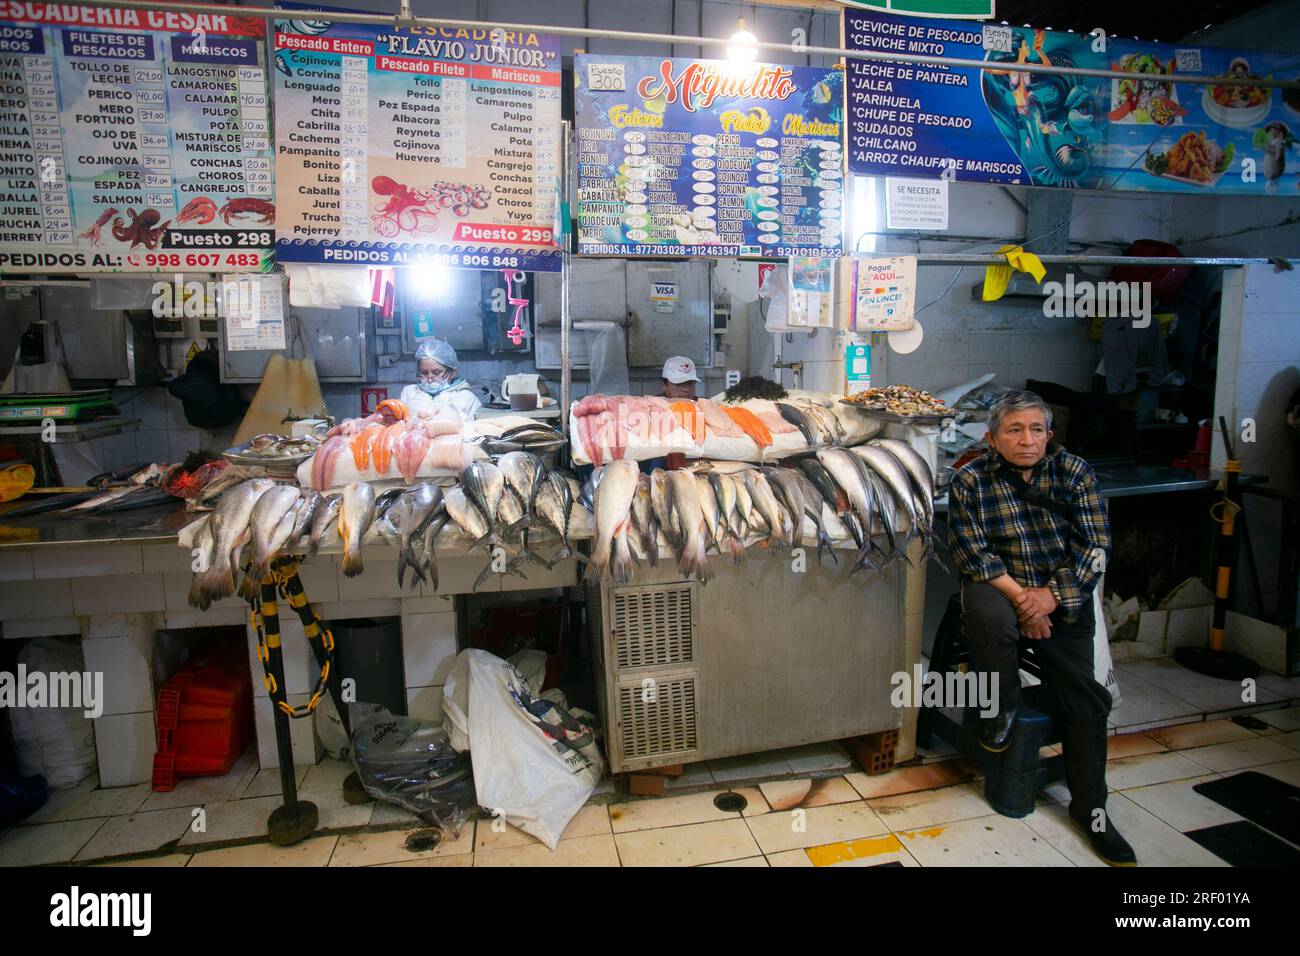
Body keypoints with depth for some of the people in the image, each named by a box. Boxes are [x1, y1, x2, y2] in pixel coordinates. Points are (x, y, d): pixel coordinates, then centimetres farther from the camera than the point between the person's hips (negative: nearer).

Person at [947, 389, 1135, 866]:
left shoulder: (1074, 471, 0)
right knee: (990, 618, -36)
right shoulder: (970, 480, -6)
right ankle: (1002, 708, -6)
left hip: (1064, 594, 3)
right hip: (998, 584, -2)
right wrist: (1019, 597, -21)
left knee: (1082, 696, -3)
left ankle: (1089, 808, 14)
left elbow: (1095, 545, -4)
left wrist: (1050, 595, -17)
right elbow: (972, 553, -11)